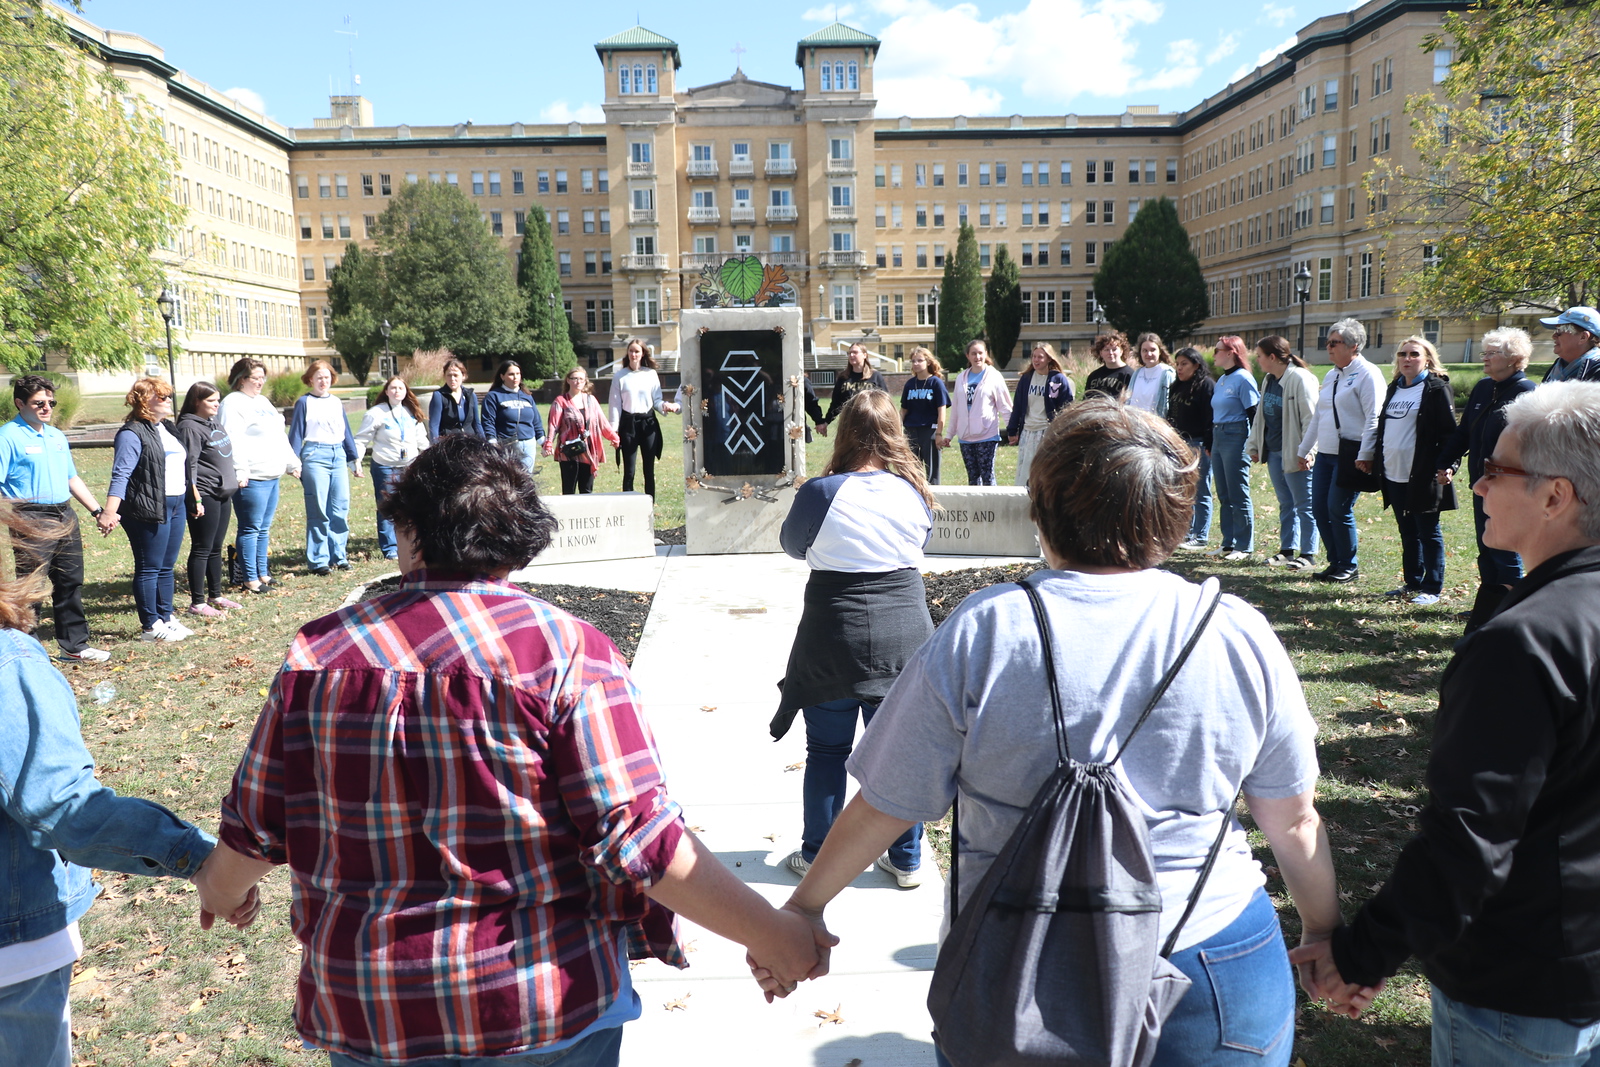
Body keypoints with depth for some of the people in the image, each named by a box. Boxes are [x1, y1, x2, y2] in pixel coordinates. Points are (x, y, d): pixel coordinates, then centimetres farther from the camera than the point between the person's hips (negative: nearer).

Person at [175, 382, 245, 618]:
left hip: (223, 494, 9)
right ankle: (197, 602, 2)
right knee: (201, 550, -3)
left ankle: (216, 596, 24)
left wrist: (235, 476, 21)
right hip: (204, 495, -9)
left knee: (216, 548, 15)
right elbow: (189, 465, -17)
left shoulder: (214, 423, 15)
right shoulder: (190, 427, -12)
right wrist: (195, 498, -21)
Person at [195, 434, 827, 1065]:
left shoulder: (319, 655, -6)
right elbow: (636, 837, -20)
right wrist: (772, 934, -11)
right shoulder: (567, 652, -16)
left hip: (364, 1012, 2)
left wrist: (222, 891, 26)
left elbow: (255, 829, 4)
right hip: (547, 1012, -2)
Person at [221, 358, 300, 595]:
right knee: (251, 529, -4)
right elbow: (232, 440, -17)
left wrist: (292, 463, 25)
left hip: (272, 476, 9)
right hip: (252, 478, -9)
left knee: (264, 529, 13)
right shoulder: (233, 403, -7)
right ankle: (251, 579, 0)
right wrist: (240, 470, -24)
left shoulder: (263, 402, 21)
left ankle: (262, 573, 20)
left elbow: (280, 437, 27)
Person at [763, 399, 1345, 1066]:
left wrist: (803, 907, 9)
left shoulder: (978, 634, -14)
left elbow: (882, 808, -7)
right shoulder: (1239, 634, -7)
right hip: (1219, 979, 1)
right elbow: (1294, 820, 2)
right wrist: (1326, 933, 20)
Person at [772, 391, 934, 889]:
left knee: (827, 749, 12)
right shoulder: (916, 492, -3)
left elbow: (792, 545, 5)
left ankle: (817, 856, 24)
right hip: (904, 635, 3)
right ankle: (906, 859, 25)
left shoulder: (820, 493, -13)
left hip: (834, 640, -3)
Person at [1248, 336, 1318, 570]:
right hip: (1273, 452, 8)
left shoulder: (1300, 379, -14)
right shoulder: (1269, 381, 13)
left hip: (1294, 454, -8)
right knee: (1285, 504, 15)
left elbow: (1310, 418, -17)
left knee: (1304, 505, 1)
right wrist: (1254, 446, 16)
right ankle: (1287, 550, 22)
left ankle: (1308, 554, 7)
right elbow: (1260, 416, 19)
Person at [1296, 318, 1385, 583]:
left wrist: (1363, 459, -21)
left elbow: (1373, 420, -15)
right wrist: (1304, 450, 22)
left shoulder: (1367, 374, -9)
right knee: (1319, 510, 7)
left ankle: (1349, 567, 11)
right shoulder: (1331, 376, 16)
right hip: (1324, 454, 8)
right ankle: (1335, 562, 20)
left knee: (1339, 510, -5)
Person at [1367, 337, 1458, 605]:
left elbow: (1449, 432, -12)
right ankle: (1412, 583, 24)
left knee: (1428, 533, 1)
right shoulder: (1395, 388, 15)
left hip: (1422, 476, -7)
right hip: (1394, 474, 7)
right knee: (1407, 532, 15)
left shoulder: (1437, 388, -7)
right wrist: (1376, 458, 17)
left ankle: (1432, 588, 8)